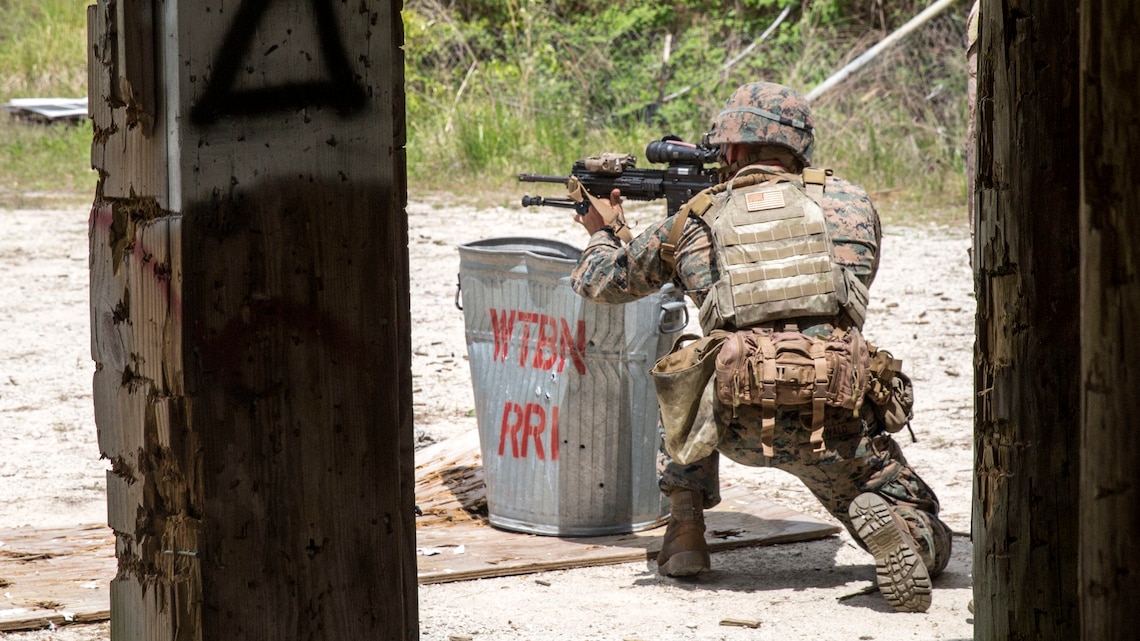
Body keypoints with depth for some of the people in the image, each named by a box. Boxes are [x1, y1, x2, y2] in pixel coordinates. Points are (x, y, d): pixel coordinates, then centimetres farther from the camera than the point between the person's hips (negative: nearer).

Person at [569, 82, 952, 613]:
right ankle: (889, 526, -20)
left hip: (743, 427, 1)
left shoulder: (693, 222, 13)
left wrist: (601, 232, 52)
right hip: (837, 425, -1)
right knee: (927, 544, 16)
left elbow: (598, 281, 28)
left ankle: (685, 534, 25)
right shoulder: (851, 203, 14)